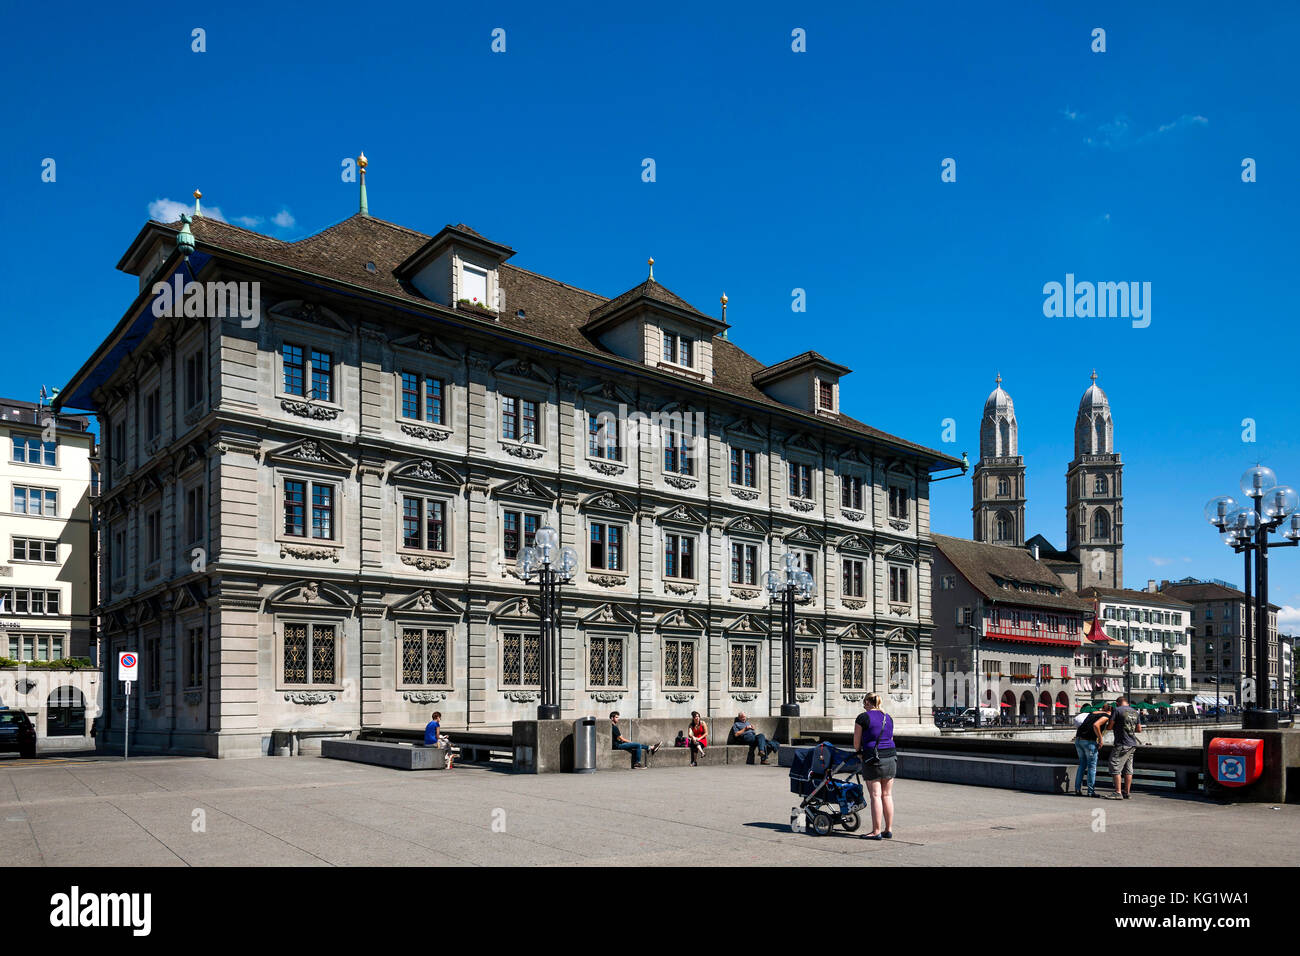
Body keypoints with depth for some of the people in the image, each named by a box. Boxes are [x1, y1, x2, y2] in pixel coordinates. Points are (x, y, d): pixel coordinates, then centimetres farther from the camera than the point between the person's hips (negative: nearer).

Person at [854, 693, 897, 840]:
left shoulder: (863, 717, -6)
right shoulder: (888, 718, 13)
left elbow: (856, 741, -1)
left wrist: (858, 753, 16)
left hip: (873, 759, -6)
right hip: (891, 757, 6)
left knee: (875, 796, -3)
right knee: (887, 795, 10)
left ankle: (876, 832, -1)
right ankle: (888, 830, 14)